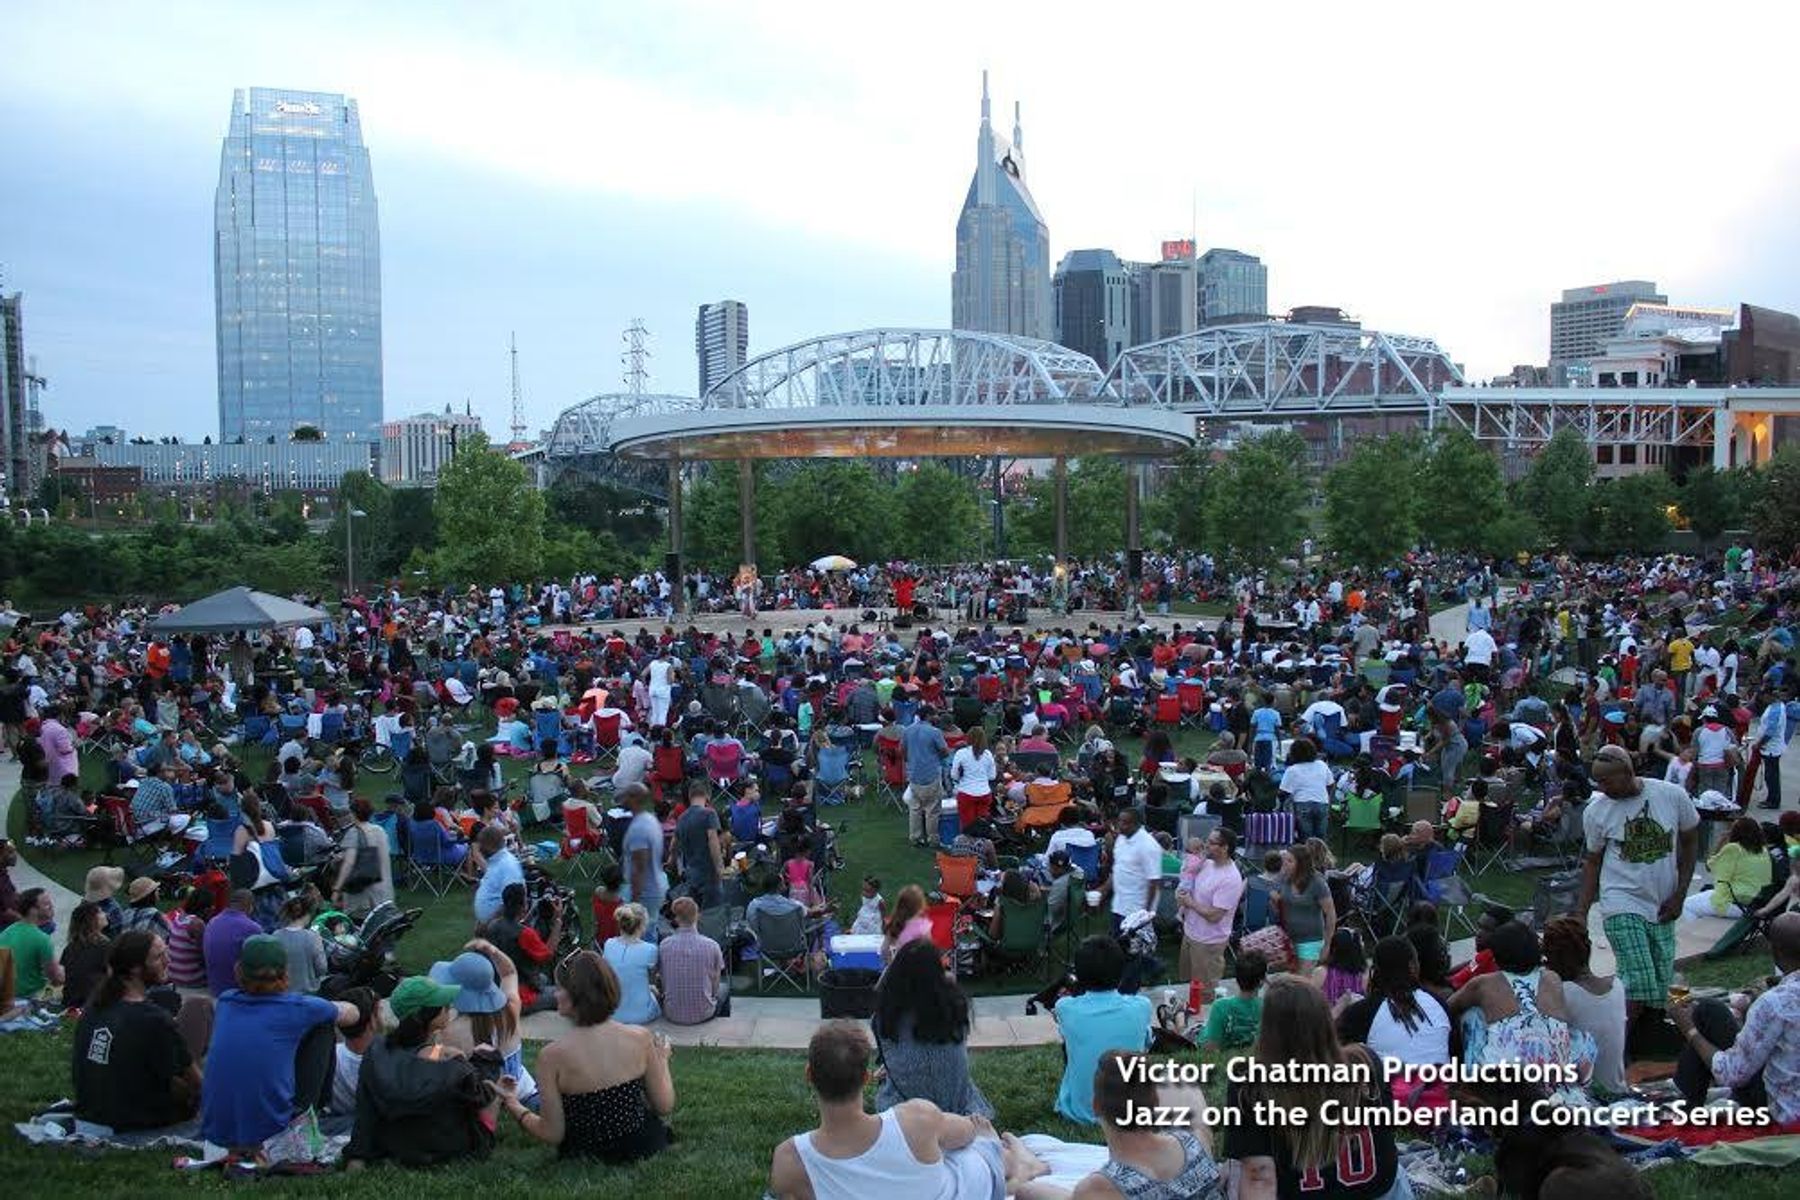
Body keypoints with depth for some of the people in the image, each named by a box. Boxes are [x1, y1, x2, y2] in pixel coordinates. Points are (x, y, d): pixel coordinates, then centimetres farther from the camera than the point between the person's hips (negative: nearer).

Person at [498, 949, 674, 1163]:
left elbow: (553, 1135, -16)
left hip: (586, 1155, 0)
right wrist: (662, 1059, 10)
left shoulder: (552, 1055, -23)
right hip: (642, 1147, 0)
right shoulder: (639, 1038, -18)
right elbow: (665, 1107, -7)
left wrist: (512, 1104, -1)